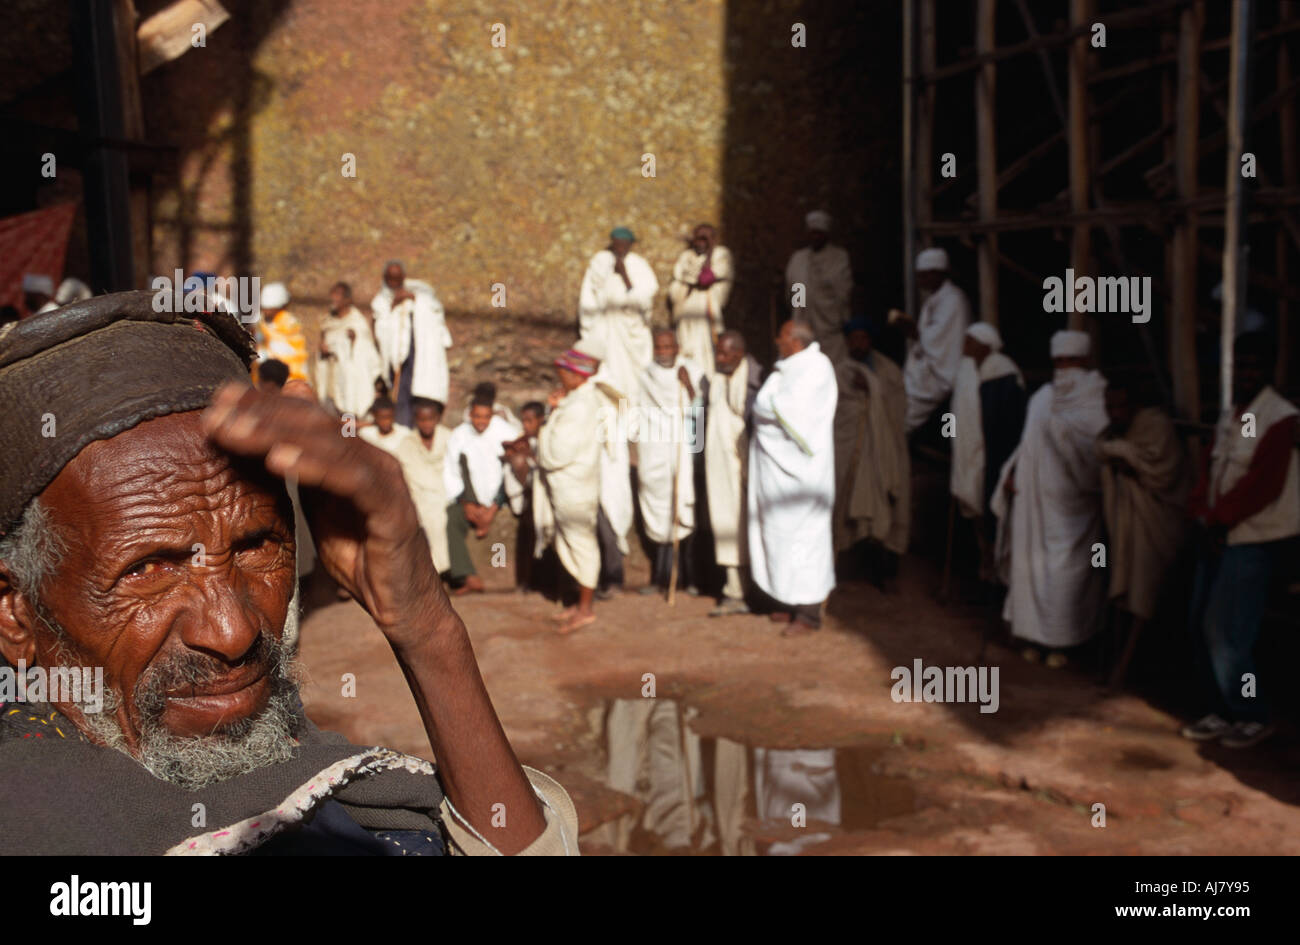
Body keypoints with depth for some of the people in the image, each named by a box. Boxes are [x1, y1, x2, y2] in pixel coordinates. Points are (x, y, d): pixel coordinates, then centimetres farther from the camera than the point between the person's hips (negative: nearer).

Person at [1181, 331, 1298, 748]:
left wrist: (1219, 519, -14)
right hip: (1221, 536, 8)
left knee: (1226, 631, -6)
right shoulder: (1230, 418, 12)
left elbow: (1263, 485, -20)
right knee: (1202, 625, 10)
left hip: (1254, 541, -8)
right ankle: (1222, 712, 23)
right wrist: (1204, 514, -6)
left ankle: (1253, 717, 12)